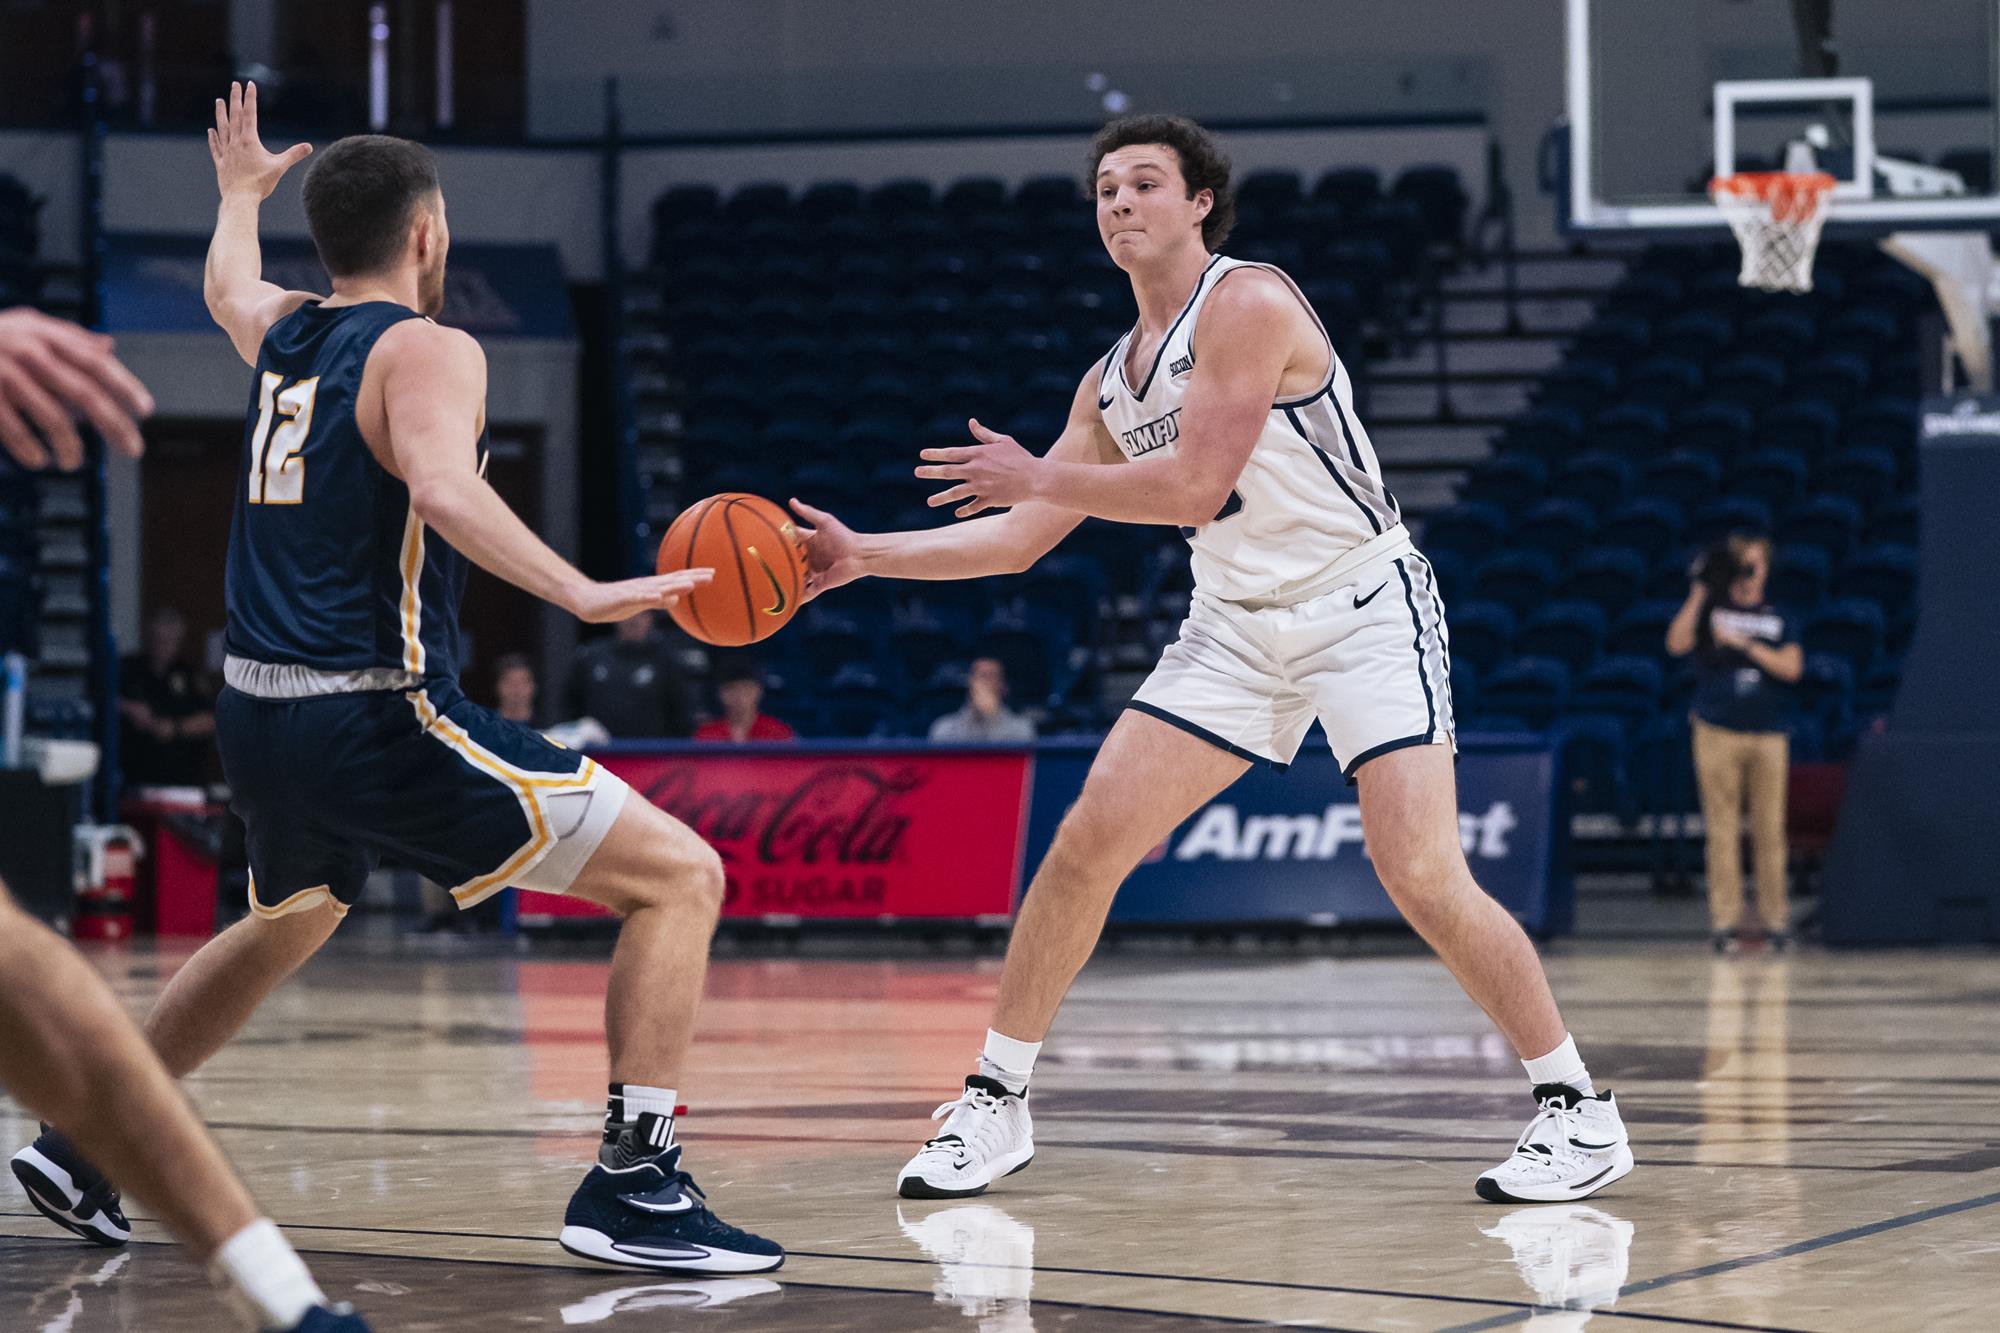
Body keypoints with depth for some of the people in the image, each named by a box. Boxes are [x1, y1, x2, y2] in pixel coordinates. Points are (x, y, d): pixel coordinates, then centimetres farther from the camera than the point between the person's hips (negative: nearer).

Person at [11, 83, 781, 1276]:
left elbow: (227, 287, 40)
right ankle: (635, 1186, -17)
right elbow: (444, 488, -28)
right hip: (378, 717, -9)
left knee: (290, 924, 38)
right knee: (680, 876, -7)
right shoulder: (428, 352, -8)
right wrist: (582, 594, -34)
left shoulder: (282, 333, 15)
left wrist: (243, 189, 59)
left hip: (260, 717, 9)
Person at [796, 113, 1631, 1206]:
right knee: (1087, 842, -2)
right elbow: (1020, 540, 14)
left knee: (1424, 878, -18)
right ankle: (994, 1105, 8)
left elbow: (1196, 487, -21)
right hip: (1237, 626, 7)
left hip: (1364, 605, -7)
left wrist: (1038, 477, -11)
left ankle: (1578, 1112, -5)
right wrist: (864, 555, 5)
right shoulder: (1111, 380, 10)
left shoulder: (1247, 305, -14)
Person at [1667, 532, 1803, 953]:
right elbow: (1677, 644, -10)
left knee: (1770, 830, 1)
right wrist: (1699, 593, -13)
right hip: (1718, 732, -2)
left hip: (1768, 736, 2)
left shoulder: (1778, 621, 13)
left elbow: (1791, 668, -2)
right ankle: (1725, 921, 0)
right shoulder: (1710, 611, 7)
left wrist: (1744, 643, -9)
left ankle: (1774, 917, 8)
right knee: (1723, 828, -3)